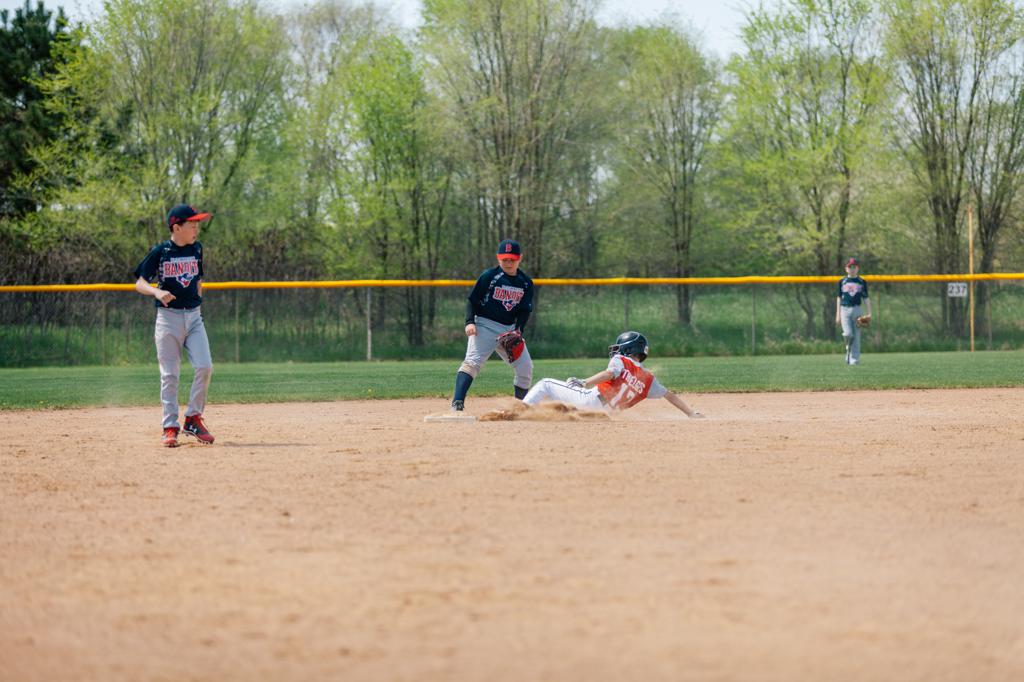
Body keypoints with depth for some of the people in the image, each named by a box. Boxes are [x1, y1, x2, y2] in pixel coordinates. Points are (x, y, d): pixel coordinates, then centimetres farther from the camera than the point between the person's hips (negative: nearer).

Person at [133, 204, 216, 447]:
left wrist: (196, 301, 13)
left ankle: (193, 419, 4)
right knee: (169, 374, -3)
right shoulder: (160, 252, -6)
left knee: (204, 367, -10)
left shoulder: (196, 249, 7)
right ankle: (170, 427, 3)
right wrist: (157, 292, -26)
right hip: (168, 317, -4)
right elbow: (140, 283, -6)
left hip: (194, 316, 4)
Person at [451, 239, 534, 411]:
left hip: (510, 329, 5)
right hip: (485, 325, -5)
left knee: (526, 368, 5)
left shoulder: (526, 282, 5)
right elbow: (472, 300, -4)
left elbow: (525, 310, 5)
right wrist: (470, 322, -19)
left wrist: (518, 330, -12)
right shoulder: (489, 276, -7)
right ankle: (457, 403, -36)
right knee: (472, 361, -23)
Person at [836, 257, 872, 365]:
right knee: (848, 334, -16)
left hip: (856, 310, 1)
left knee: (856, 336, -3)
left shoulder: (862, 282, 9)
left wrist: (869, 313, -2)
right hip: (845, 310, -1)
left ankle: (854, 359, 0)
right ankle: (848, 348, 15)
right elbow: (839, 298, 11)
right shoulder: (842, 282, 10)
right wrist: (838, 315, 6)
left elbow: (866, 298, 8)